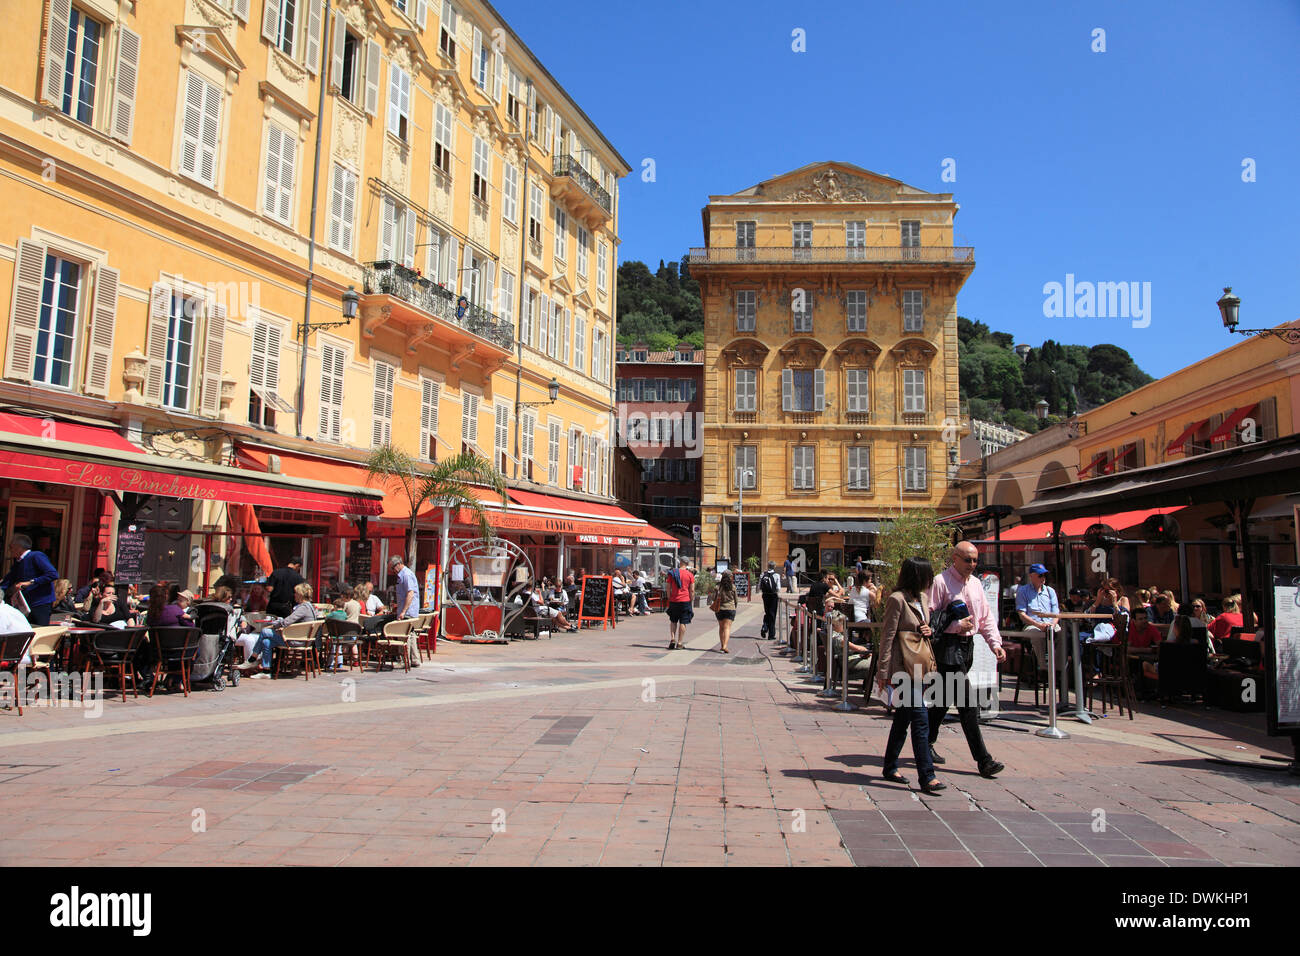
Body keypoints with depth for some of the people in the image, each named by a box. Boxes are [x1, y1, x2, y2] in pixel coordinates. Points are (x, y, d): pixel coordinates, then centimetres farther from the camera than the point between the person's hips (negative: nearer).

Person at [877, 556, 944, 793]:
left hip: (917, 666, 9)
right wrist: (883, 672, -15)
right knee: (920, 719, -10)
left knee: (903, 718, 15)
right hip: (902, 667, -9)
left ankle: (890, 768, 25)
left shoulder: (922, 598, 12)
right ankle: (926, 777, -6)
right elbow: (887, 636, -14)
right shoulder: (897, 599, -13)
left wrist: (929, 631, 1)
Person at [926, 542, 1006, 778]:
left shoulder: (976, 584, 13)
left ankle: (928, 742, 32)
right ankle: (983, 760, -8)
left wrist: (995, 643, 3)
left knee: (946, 696, 17)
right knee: (968, 703, -10)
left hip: (967, 644, 8)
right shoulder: (941, 582, -10)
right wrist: (956, 625, -18)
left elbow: (986, 617, 15)